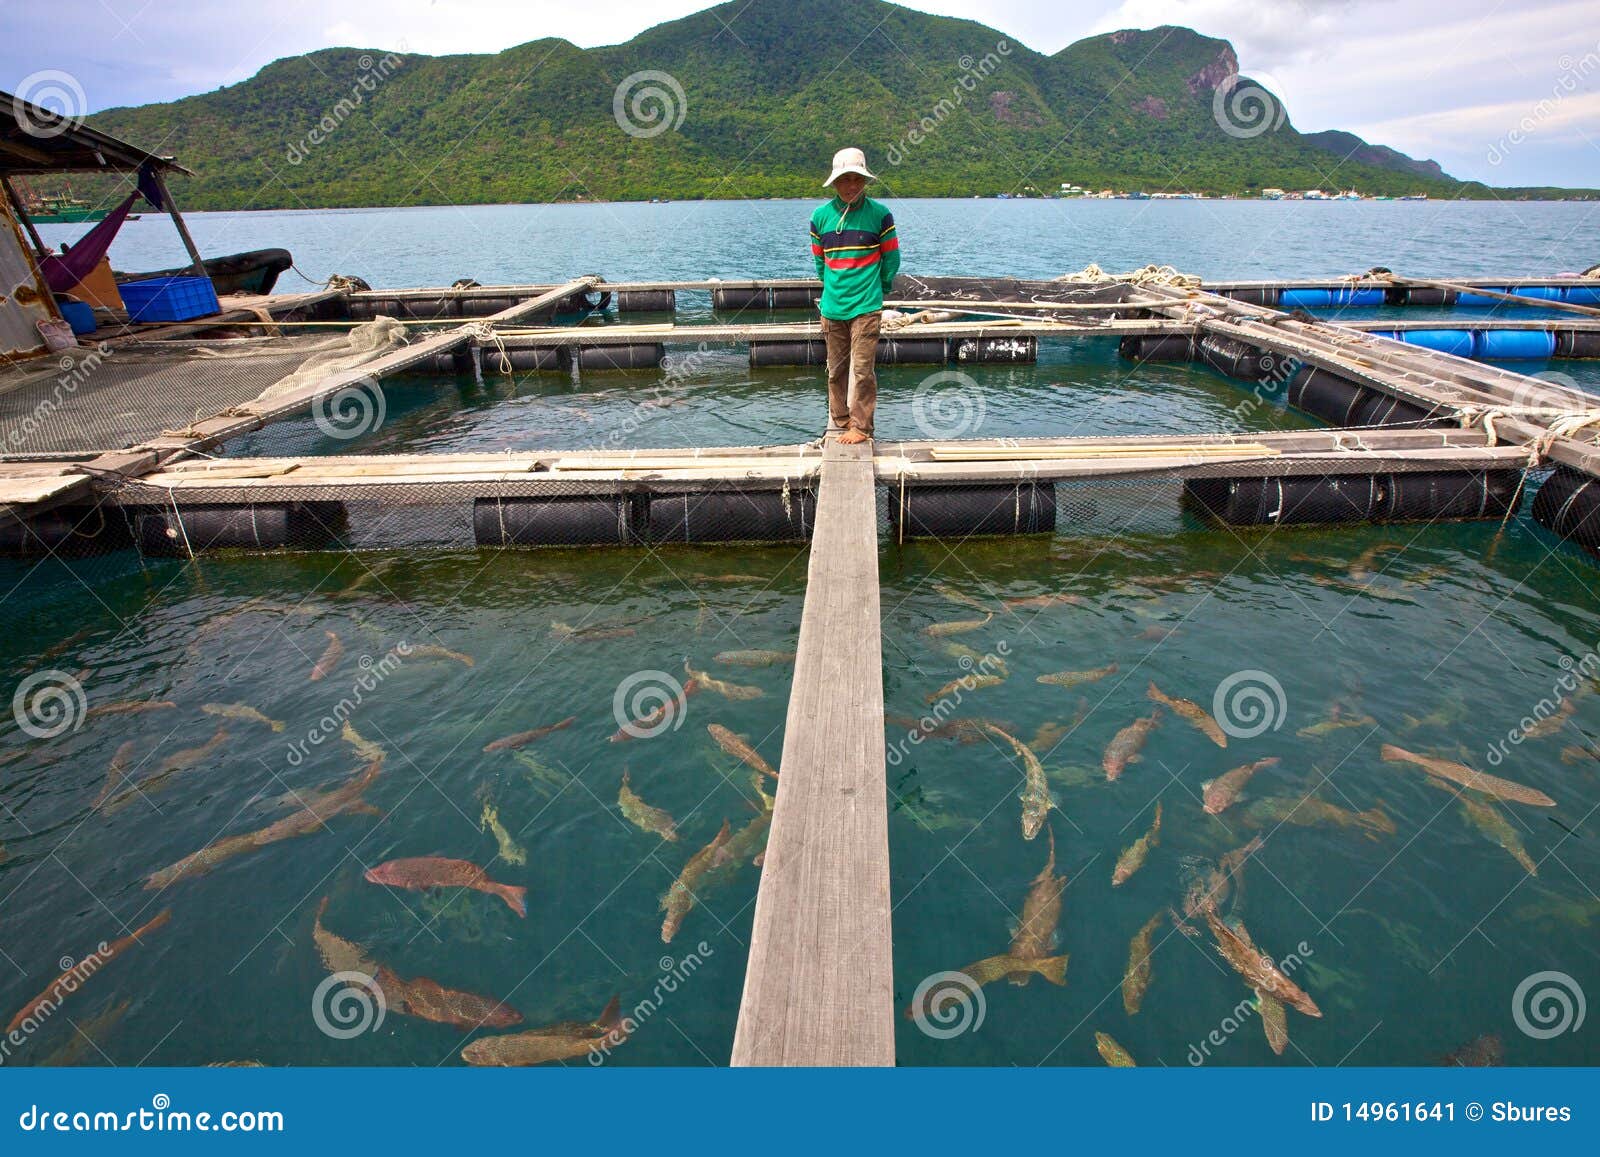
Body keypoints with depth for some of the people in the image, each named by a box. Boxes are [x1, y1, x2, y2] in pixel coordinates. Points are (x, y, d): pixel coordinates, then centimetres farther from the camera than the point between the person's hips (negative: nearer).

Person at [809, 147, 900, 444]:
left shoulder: (879, 214, -3)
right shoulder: (820, 216, 4)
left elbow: (891, 259, 4)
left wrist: (875, 290, 10)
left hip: (866, 307, -3)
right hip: (832, 307, 3)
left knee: (862, 369, -5)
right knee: (836, 369, 11)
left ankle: (861, 426, 5)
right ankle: (839, 422, 25)